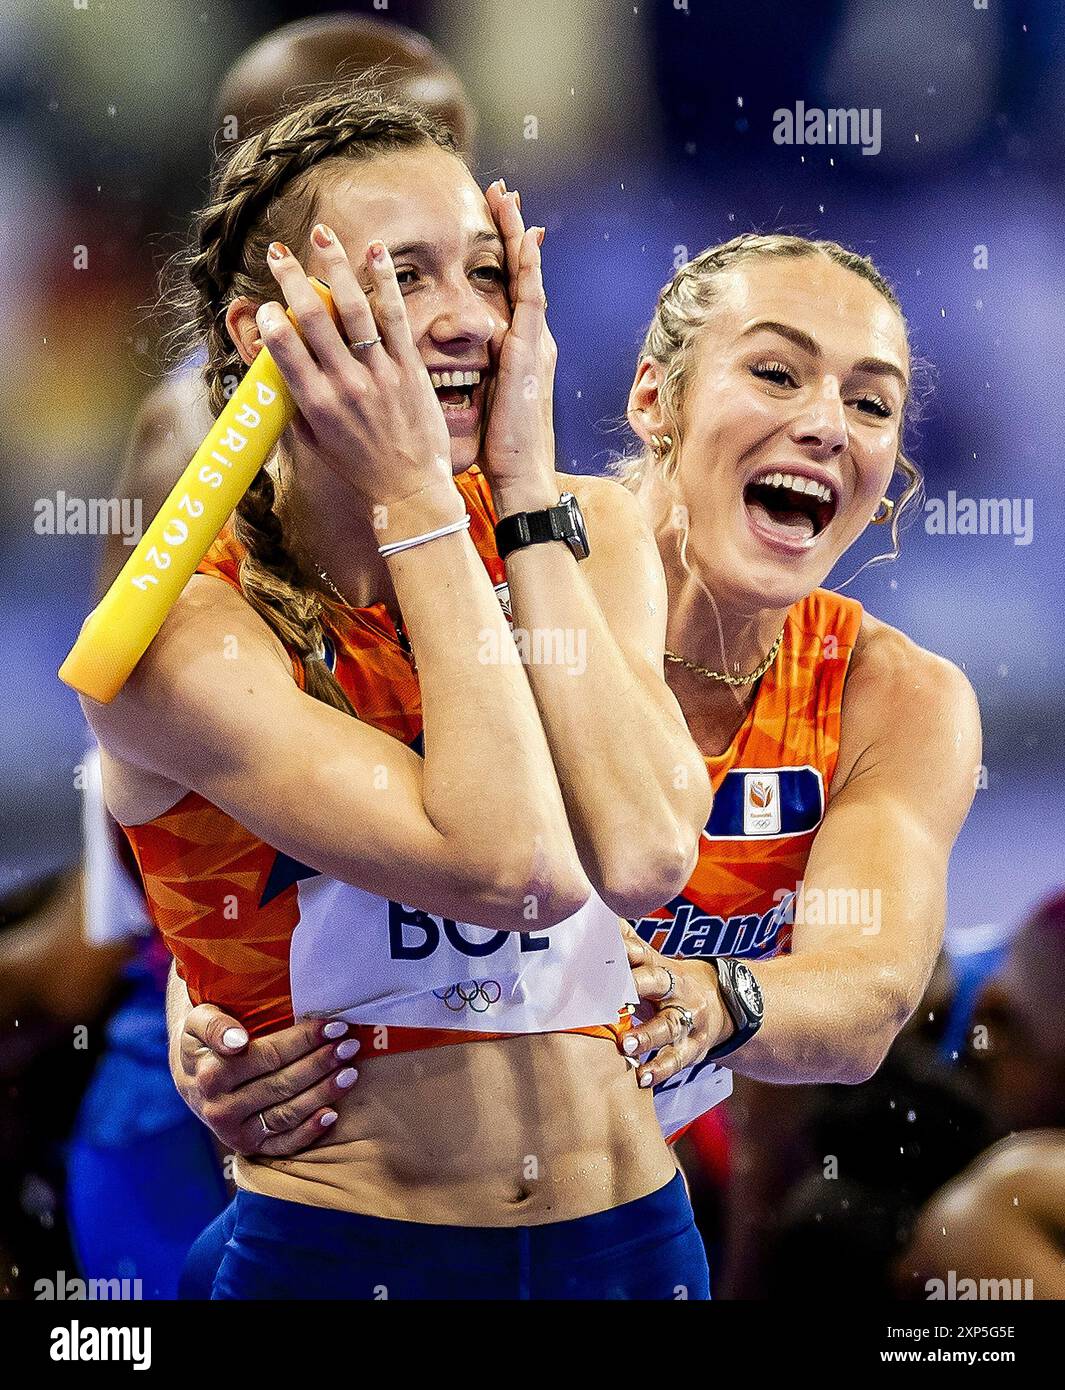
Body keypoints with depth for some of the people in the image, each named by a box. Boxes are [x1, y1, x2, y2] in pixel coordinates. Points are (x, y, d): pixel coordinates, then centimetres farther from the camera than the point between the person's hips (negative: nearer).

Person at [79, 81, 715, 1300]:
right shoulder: (181, 627, -13)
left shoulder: (586, 530, 1)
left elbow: (642, 856, -17)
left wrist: (523, 482, -14)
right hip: (342, 1253, -4)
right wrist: (413, 500, -18)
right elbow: (510, 867, -24)